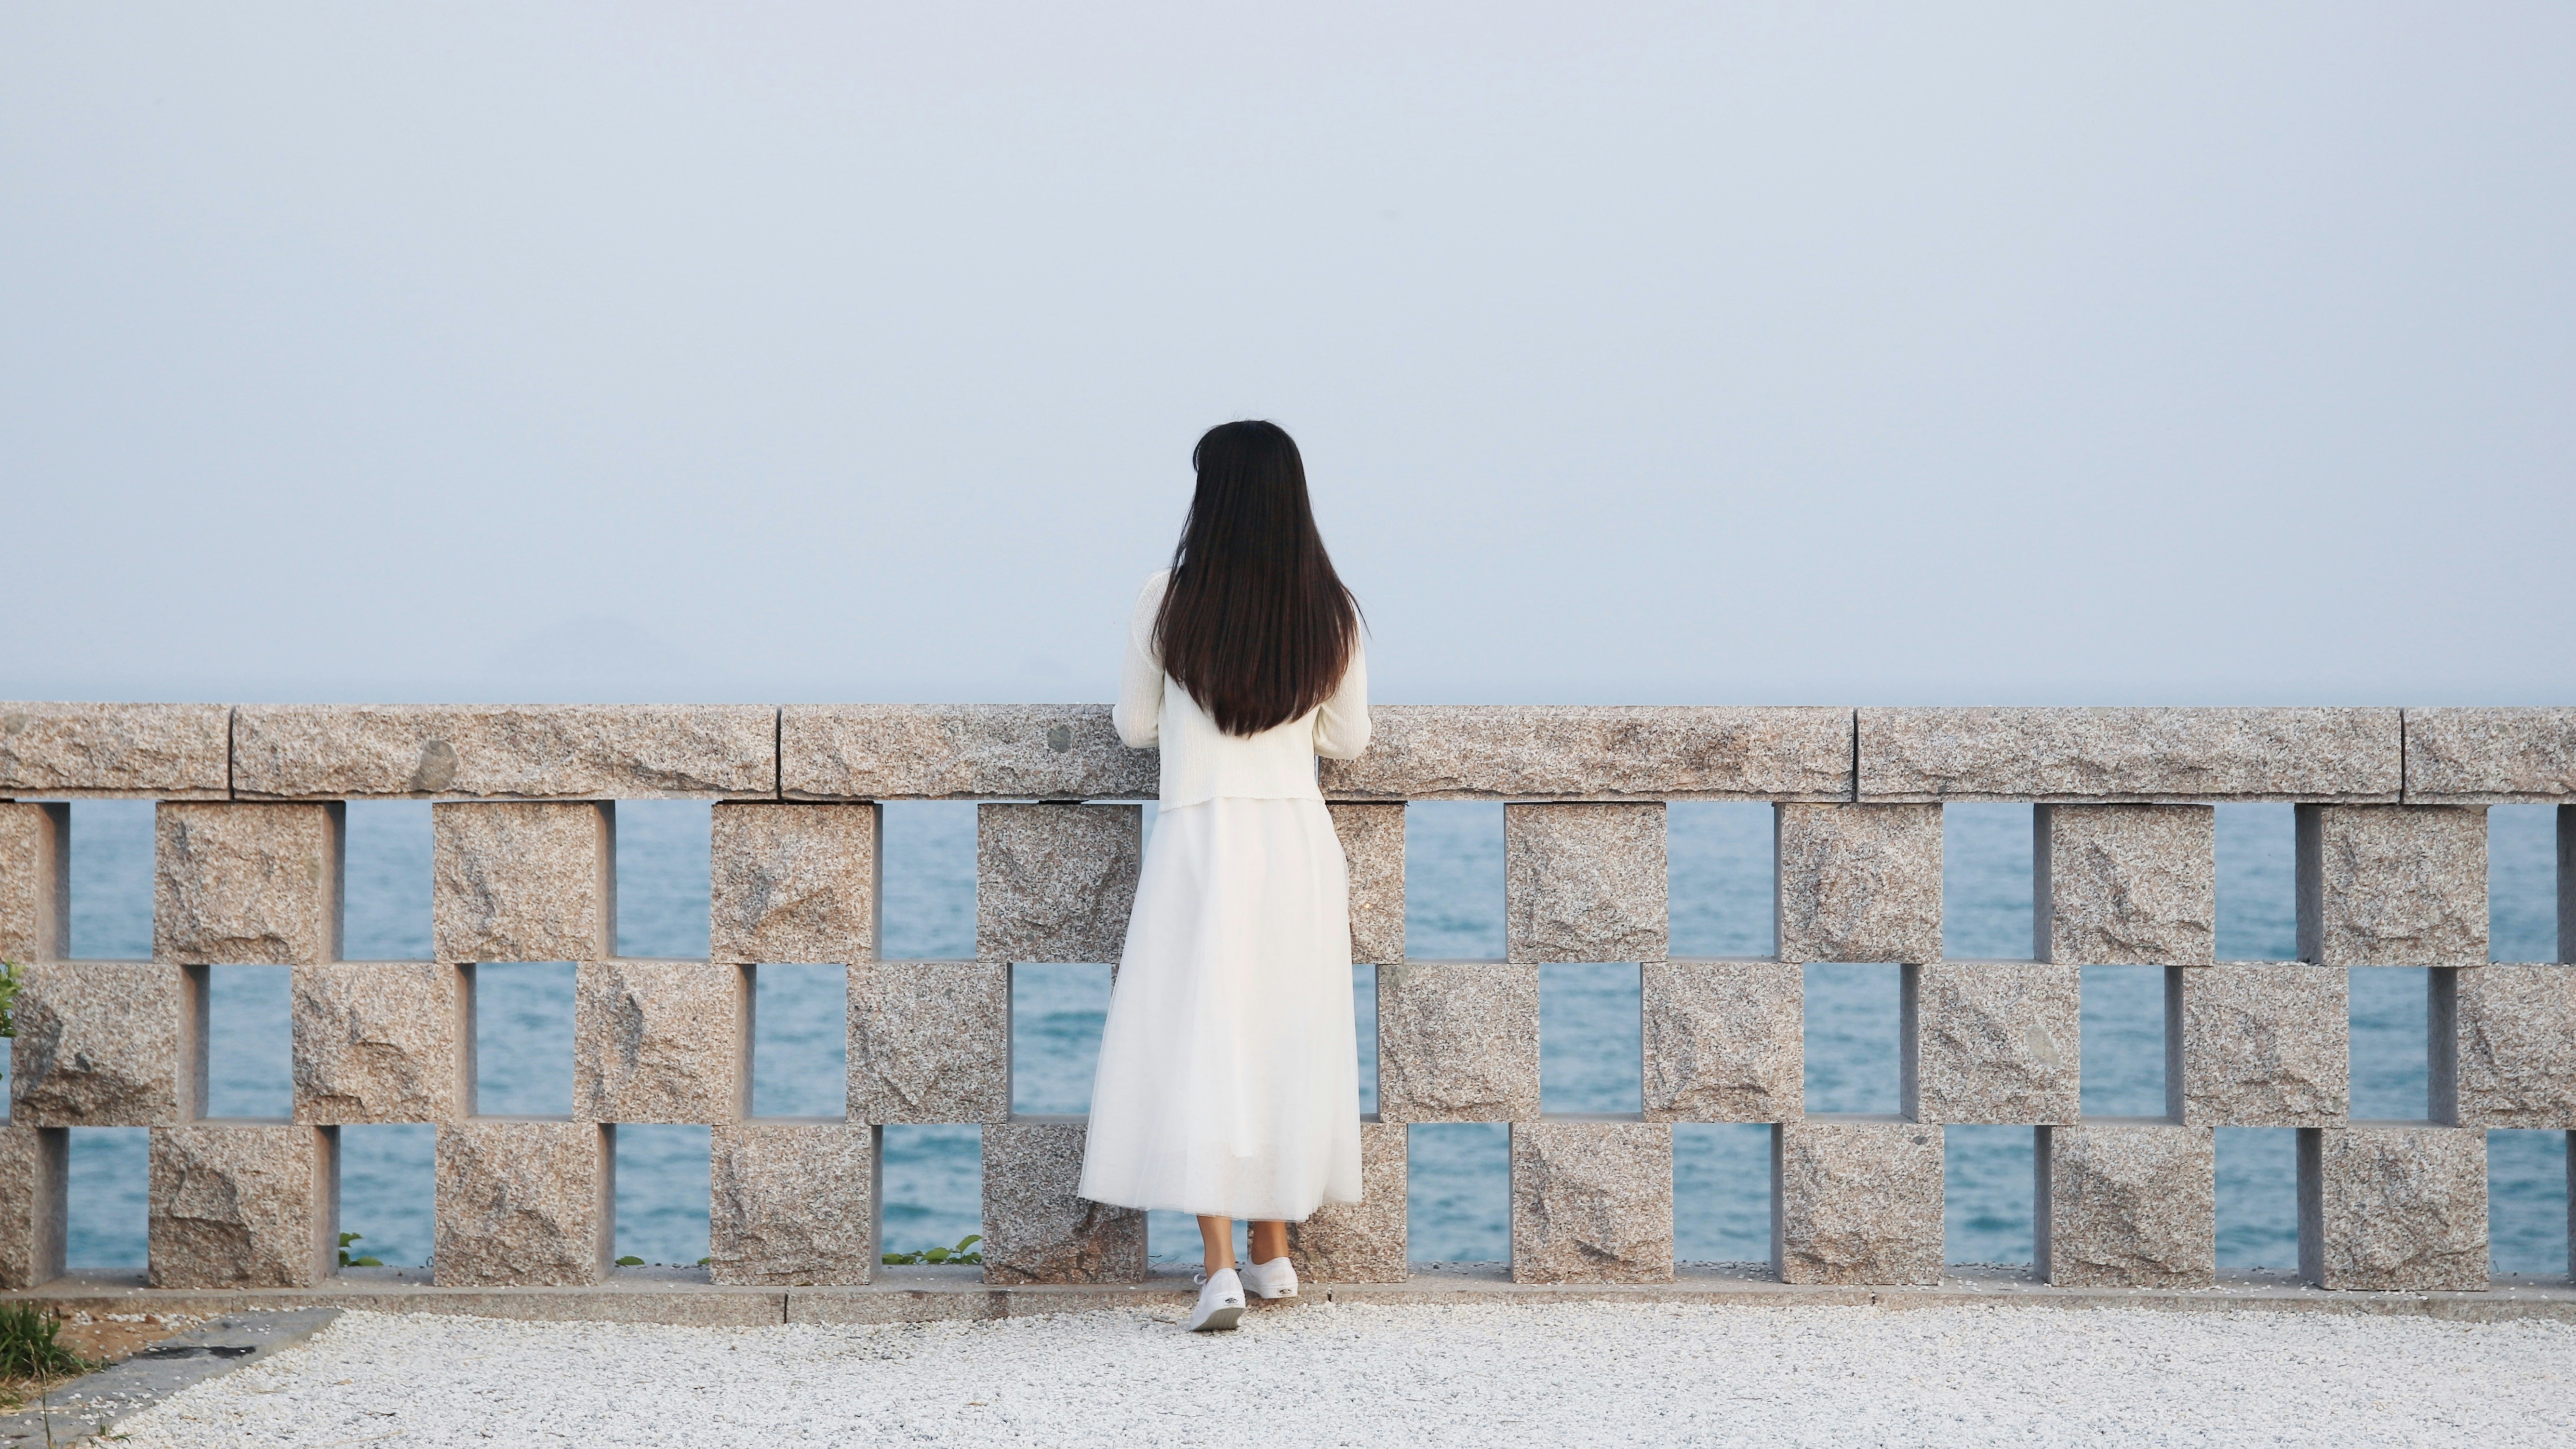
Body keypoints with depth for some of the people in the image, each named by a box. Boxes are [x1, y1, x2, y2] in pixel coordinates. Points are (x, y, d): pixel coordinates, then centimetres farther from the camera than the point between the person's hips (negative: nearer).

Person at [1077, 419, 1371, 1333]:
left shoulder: (1169, 600, -8)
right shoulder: (1331, 611, -1)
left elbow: (1133, 726, 4)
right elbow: (1348, 739, 9)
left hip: (1201, 837, -3)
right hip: (1299, 841, 3)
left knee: (1198, 1038, -1)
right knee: (1286, 1035, 13)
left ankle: (1220, 1266, -10)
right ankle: (1274, 1250, 22)